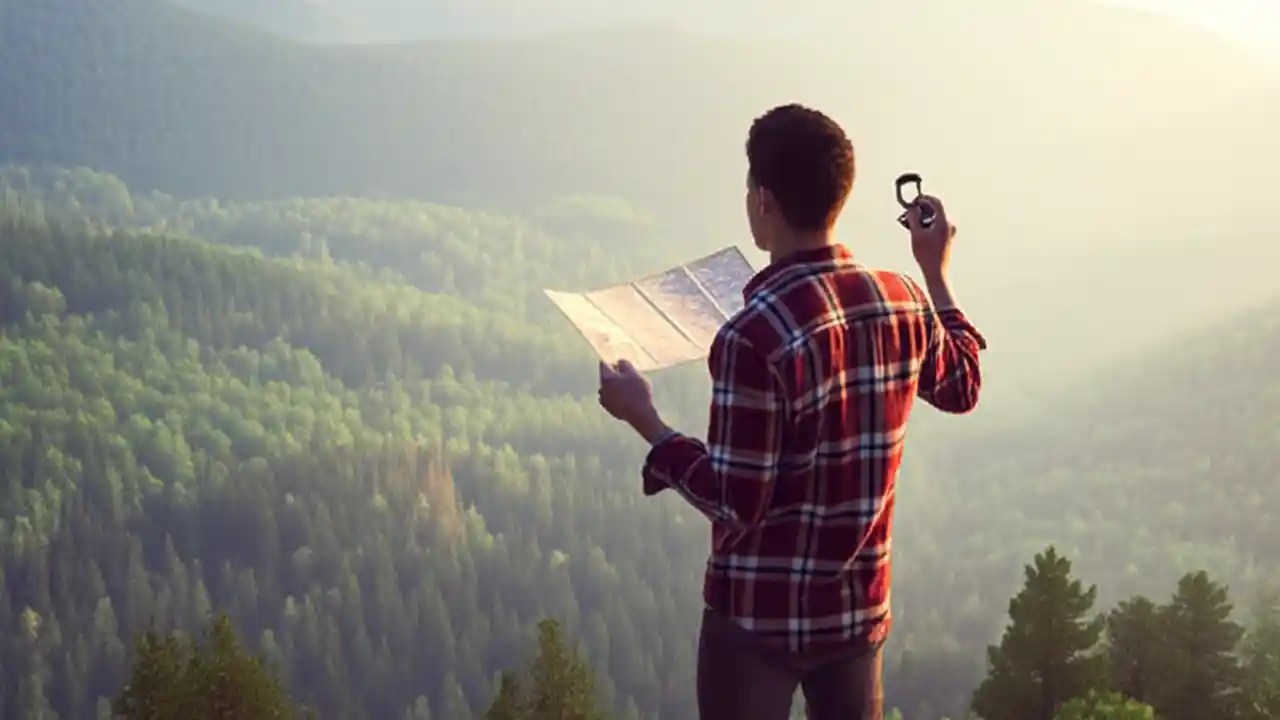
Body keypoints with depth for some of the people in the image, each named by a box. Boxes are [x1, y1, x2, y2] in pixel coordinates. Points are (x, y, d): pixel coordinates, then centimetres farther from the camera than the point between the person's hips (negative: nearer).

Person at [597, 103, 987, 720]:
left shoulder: (756, 333, -22)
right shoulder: (901, 301, -2)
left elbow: (734, 503, -19)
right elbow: (962, 387, 19)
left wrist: (642, 417, -9)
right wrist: (936, 271, 27)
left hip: (759, 612, -6)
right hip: (859, 606, 6)